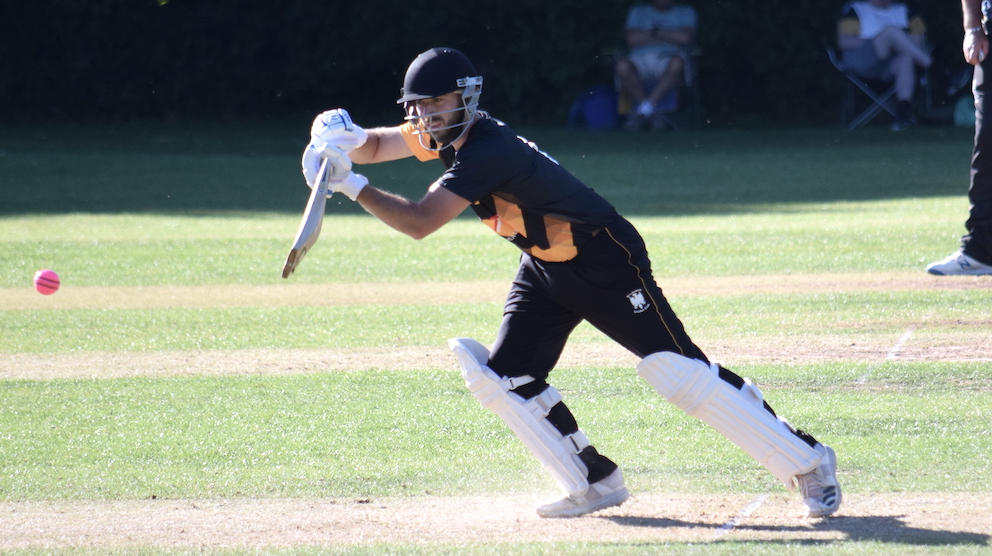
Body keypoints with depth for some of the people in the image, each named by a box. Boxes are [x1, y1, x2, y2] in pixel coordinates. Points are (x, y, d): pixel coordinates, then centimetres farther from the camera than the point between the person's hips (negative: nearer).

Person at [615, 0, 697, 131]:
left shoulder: (686, 12, 21)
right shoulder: (638, 11, 23)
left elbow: (685, 37, 0)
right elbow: (632, 39, 5)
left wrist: (652, 32, 5)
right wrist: (670, 38, 4)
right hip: (641, 59, 1)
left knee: (677, 63, -39)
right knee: (622, 65, -35)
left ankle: (644, 109, -37)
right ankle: (651, 115, -30)